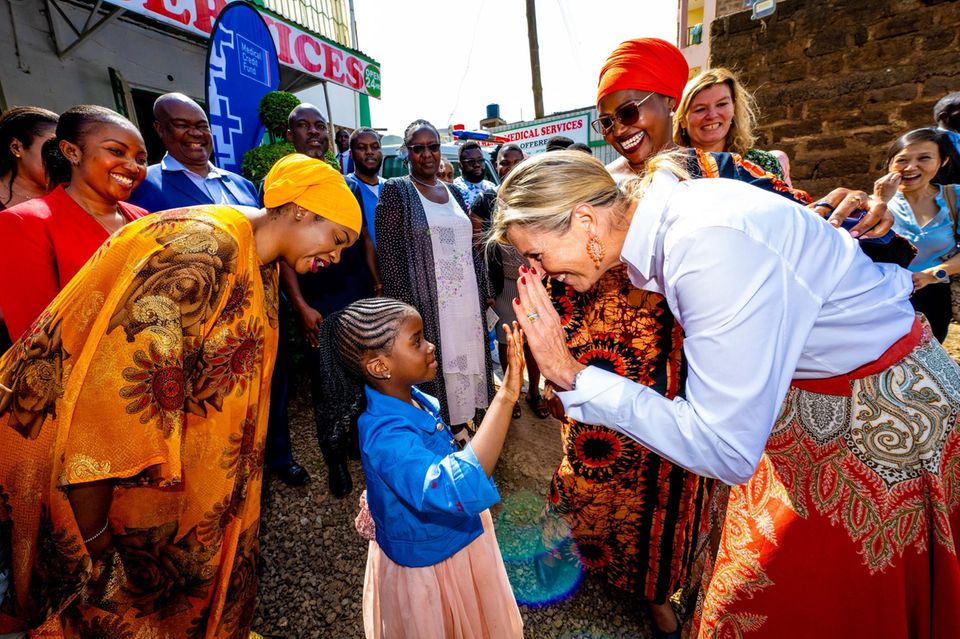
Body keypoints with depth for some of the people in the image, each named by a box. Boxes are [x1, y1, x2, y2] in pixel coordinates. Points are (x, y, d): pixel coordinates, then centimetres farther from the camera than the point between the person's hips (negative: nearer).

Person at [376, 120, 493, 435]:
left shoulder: (453, 192, 15)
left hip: (466, 298, 6)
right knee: (435, 364, 1)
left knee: (465, 358, 12)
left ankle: (460, 424, 29)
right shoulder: (395, 190, -2)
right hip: (428, 301, -5)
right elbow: (388, 253, -9)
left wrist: (485, 291, 13)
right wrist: (404, 307, -16)